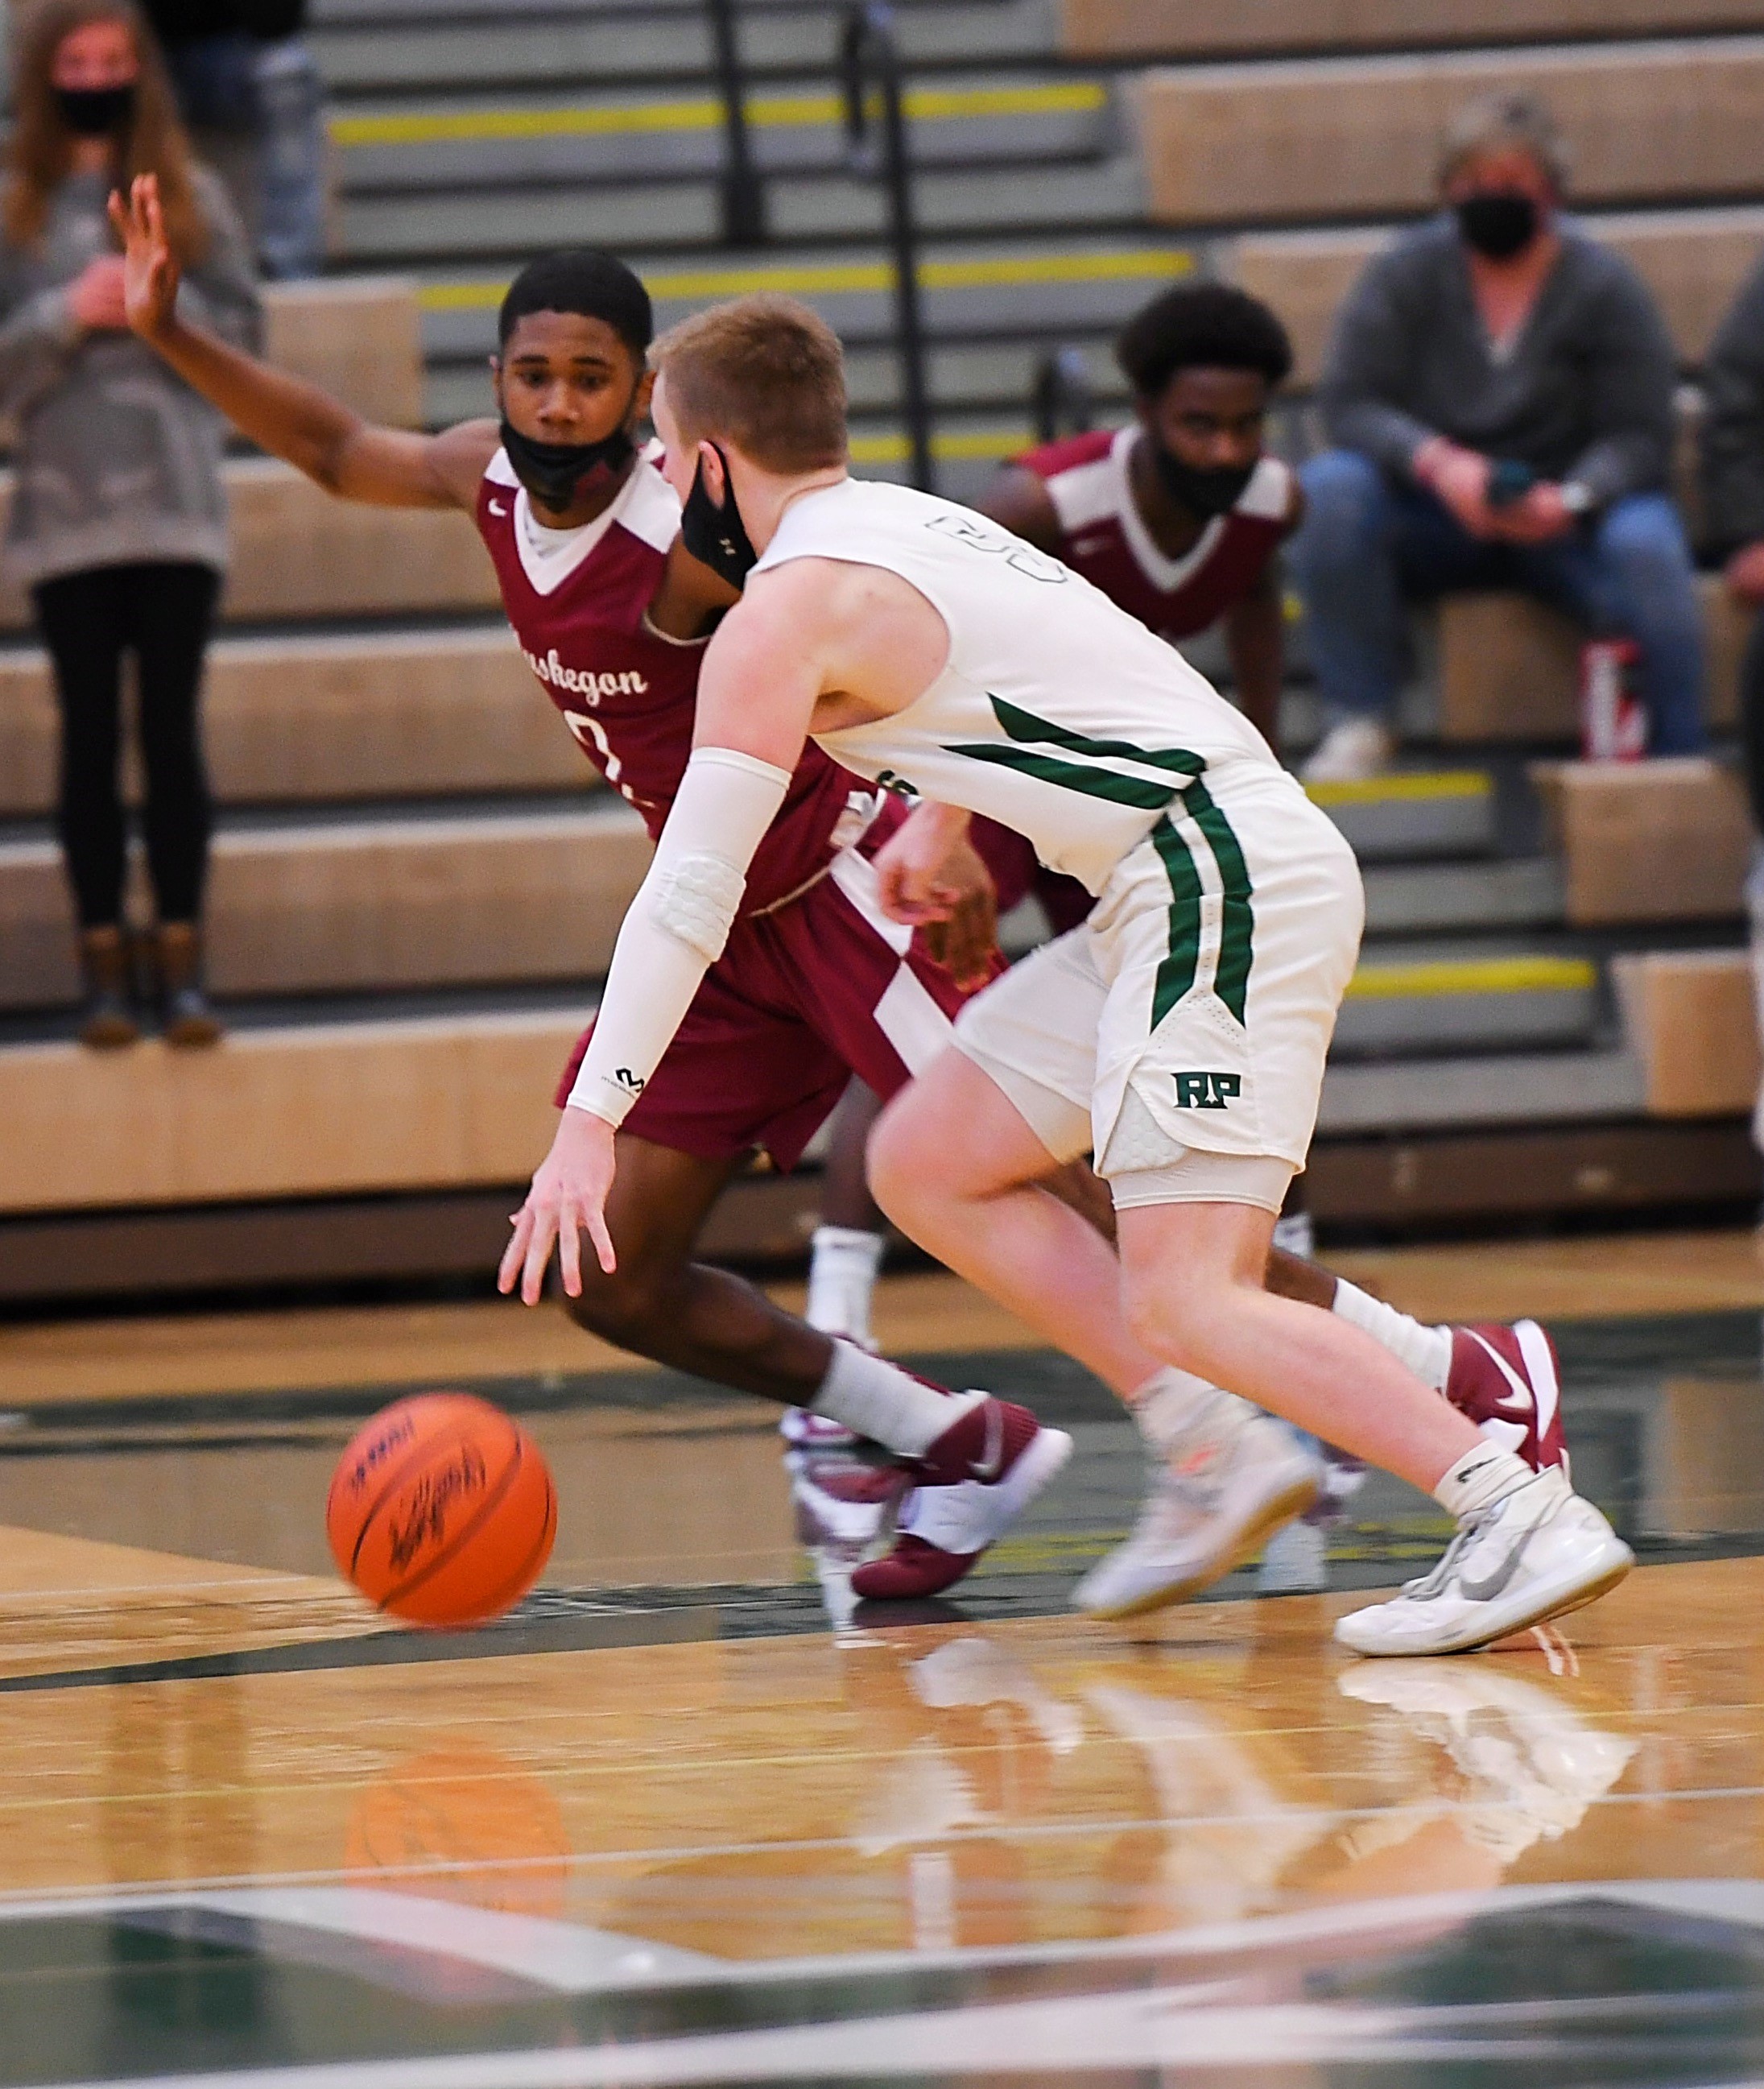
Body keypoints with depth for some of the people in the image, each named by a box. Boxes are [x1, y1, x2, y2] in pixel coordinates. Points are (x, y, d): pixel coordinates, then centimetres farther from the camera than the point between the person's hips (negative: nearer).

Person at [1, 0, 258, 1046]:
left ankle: (183, 963, 5)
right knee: (92, 737, 2)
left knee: (172, 731, 1)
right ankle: (106, 969, 5)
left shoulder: (191, 196, 6)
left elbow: (243, 327, 5)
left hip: (177, 505, 0)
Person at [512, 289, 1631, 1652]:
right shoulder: (909, 523, 20)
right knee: (925, 1167, 14)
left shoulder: (787, 610, -8)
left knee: (1182, 1301, -17)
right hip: (1190, 889, 10)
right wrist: (934, 818, 44)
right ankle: (1220, 1450, 9)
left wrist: (590, 1121, -14)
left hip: (1221, 877, -10)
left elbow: (693, 888, -14)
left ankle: (1525, 1519, -24)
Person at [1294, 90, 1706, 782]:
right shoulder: (1406, 272, -1)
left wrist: (1571, 499, -30)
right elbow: (1349, 405, -10)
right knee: (1328, 491, -29)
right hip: (1432, 520, 1)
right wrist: (1437, 464, -30)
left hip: (1563, 519, -1)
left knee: (1645, 545, -34)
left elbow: (1637, 437, -8)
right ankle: (1360, 723, -24)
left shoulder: (1603, 285, -3)